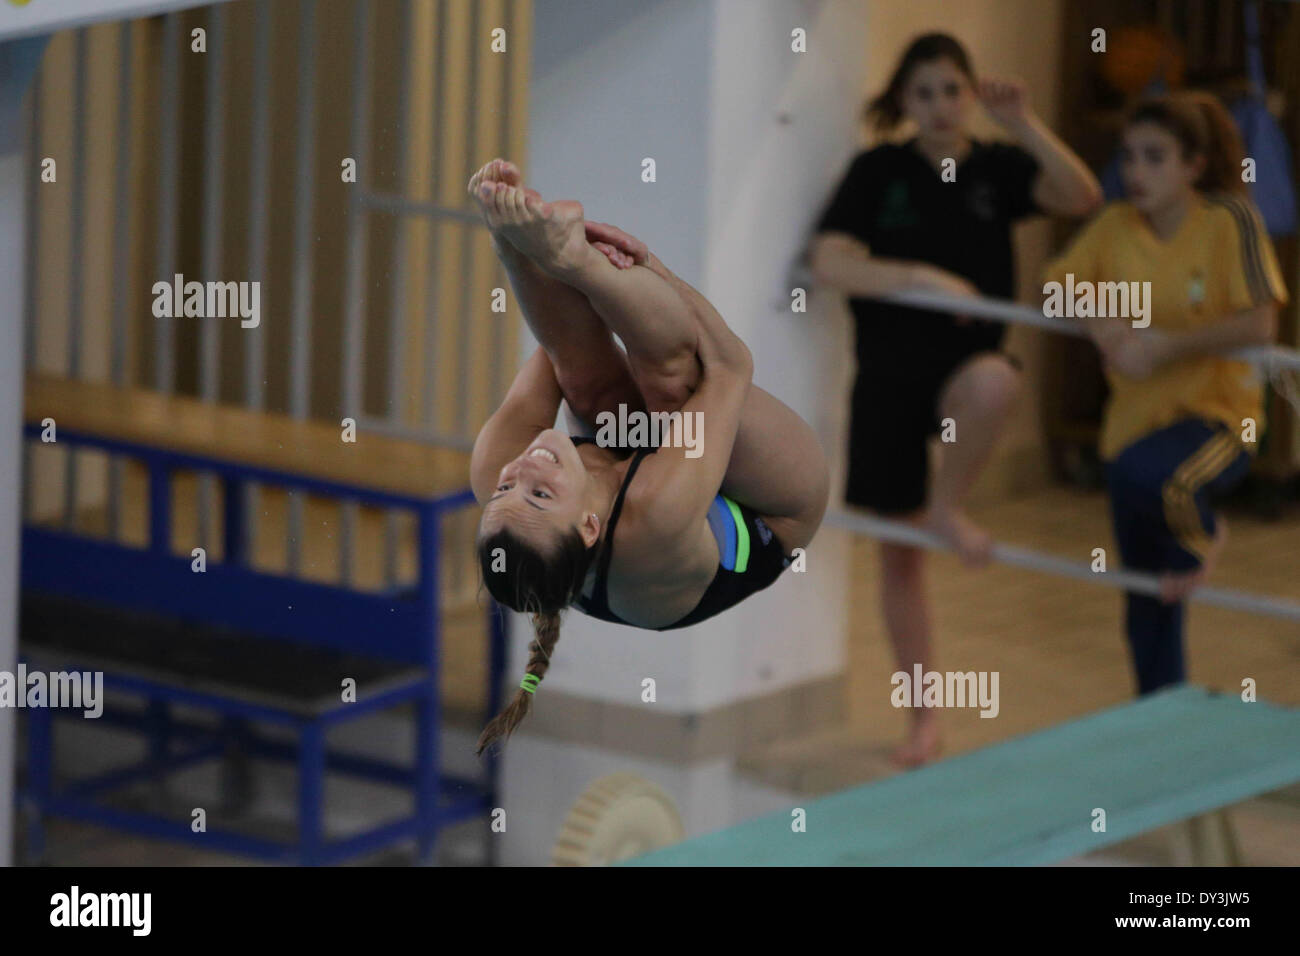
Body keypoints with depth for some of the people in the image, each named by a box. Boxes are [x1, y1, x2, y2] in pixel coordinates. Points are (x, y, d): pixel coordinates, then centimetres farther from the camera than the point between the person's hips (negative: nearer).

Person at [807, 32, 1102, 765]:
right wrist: (923, 277, -25)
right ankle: (926, 716, 18)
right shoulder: (877, 173, -2)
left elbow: (1082, 198, -13)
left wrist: (1023, 123, -21)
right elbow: (830, 263, -14)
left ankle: (948, 506, -12)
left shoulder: (997, 169, 3)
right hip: (889, 375, 0)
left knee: (995, 382, -40)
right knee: (900, 553, 4)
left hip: (966, 361, 0)